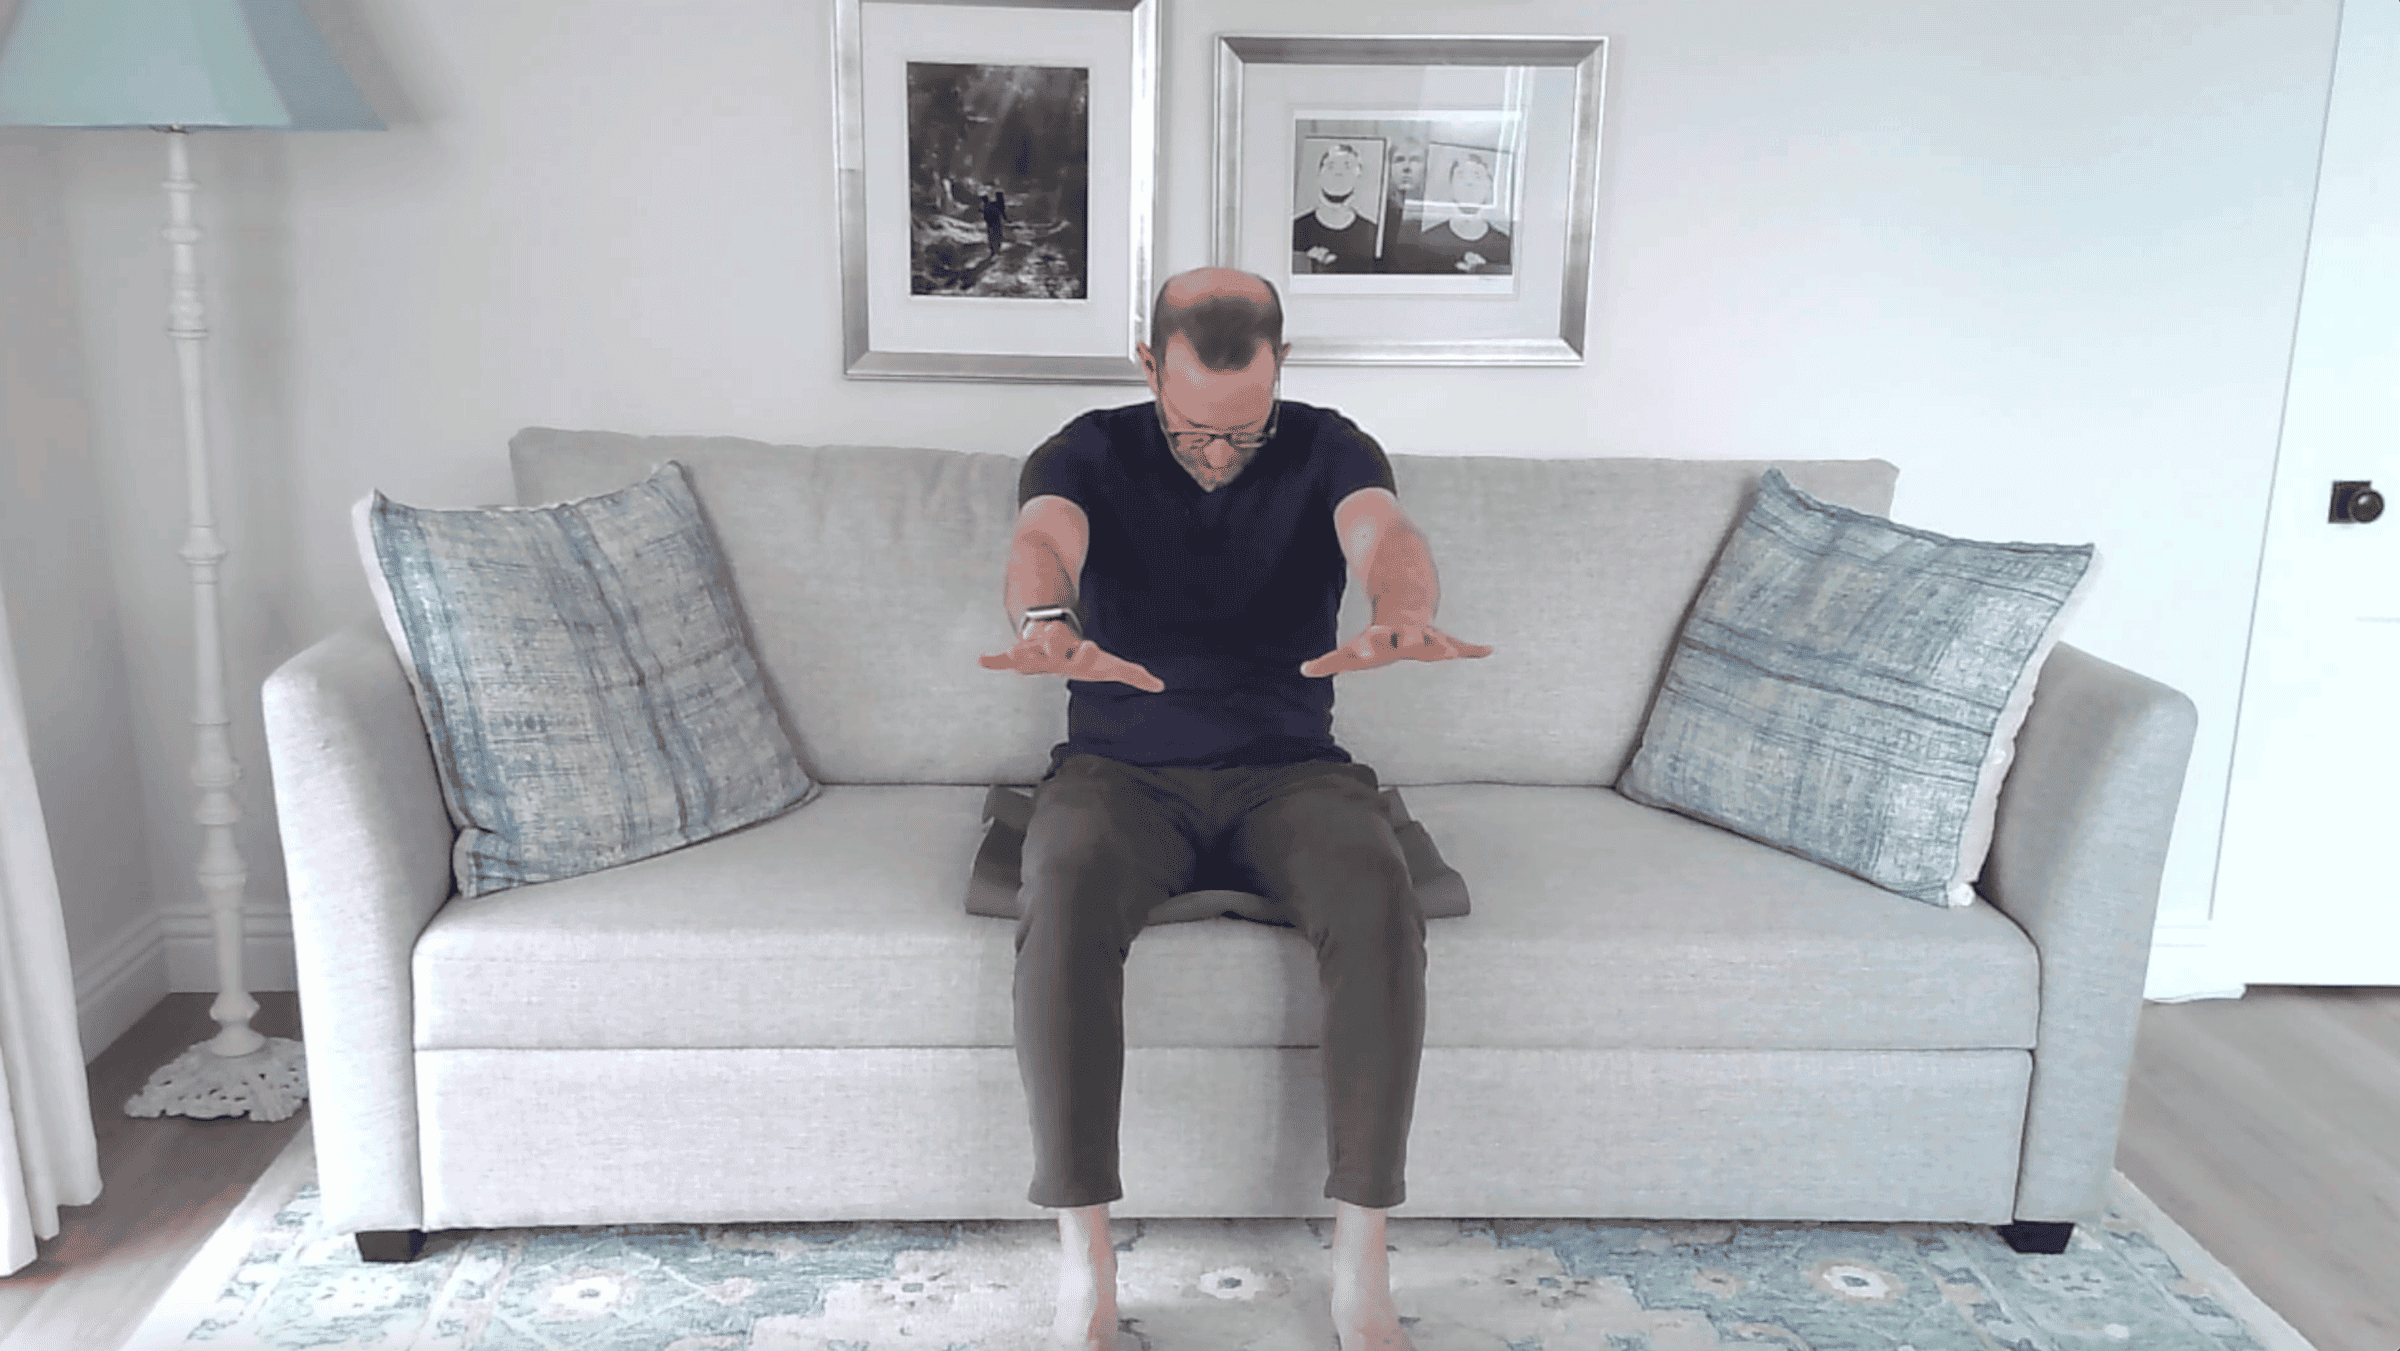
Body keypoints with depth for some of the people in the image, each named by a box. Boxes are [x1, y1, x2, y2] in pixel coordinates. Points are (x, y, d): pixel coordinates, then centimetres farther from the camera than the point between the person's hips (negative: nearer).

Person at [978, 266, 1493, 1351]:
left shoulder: (1327, 449, 1)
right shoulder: (1088, 454, 0)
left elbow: (1383, 532, -21)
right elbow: (1041, 541, -23)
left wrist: (1400, 613, -48)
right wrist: (1048, 627, -50)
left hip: (1287, 770, 1)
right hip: (1120, 770, 0)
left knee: (1379, 898, -32)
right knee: (1064, 898, -34)